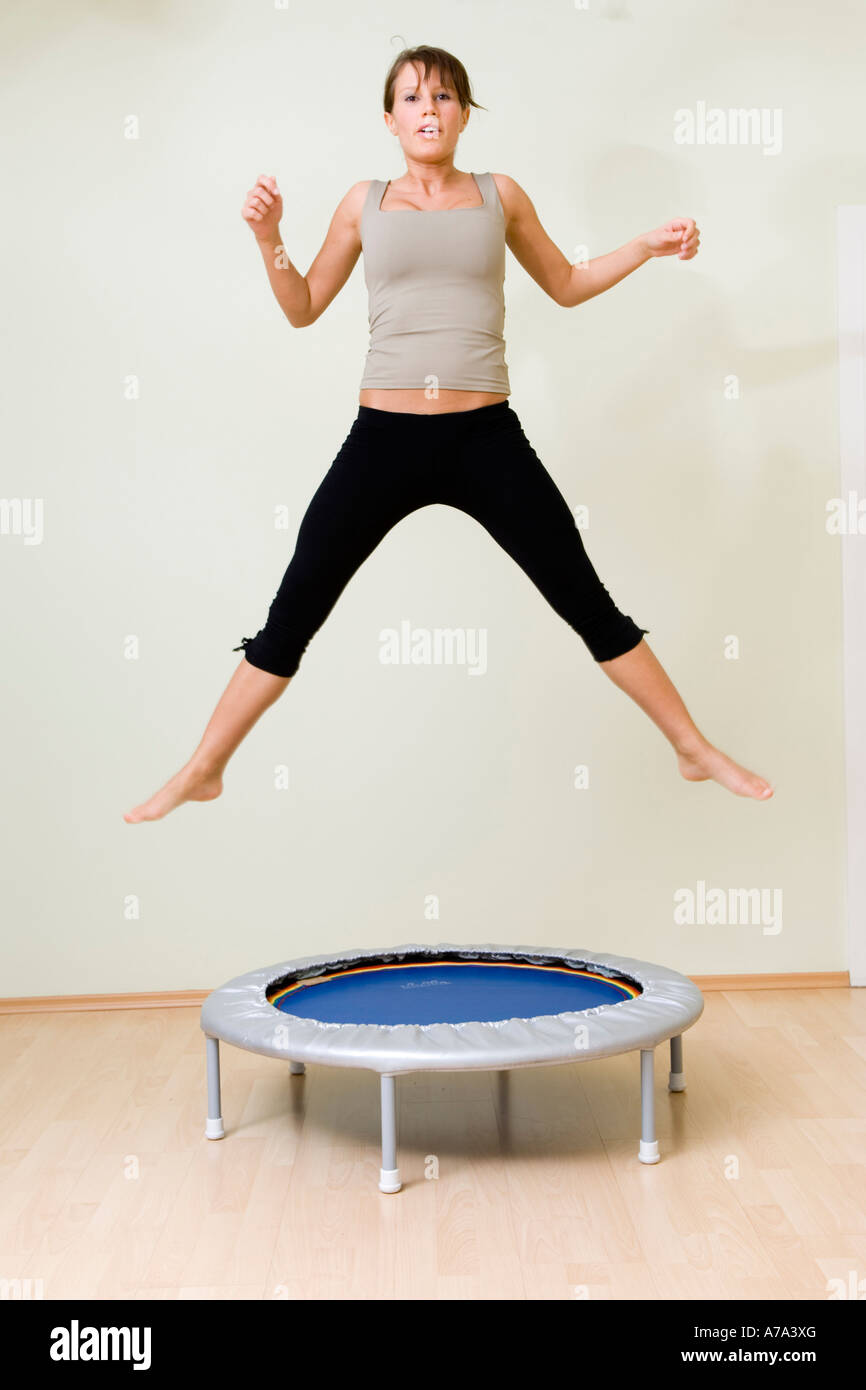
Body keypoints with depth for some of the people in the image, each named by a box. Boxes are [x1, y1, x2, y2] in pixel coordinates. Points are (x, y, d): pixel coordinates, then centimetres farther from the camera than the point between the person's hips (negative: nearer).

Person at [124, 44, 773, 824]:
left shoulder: (499, 196, 10)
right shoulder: (366, 202, 9)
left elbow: (566, 285, 22)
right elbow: (304, 309, 14)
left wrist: (647, 249, 10)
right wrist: (269, 239, -2)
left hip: (485, 437, 0)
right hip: (384, 438, 0)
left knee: (589, 604, 3)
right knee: (292, 615, 1)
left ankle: (696, 752, 18)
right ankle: (201, 774, 16)